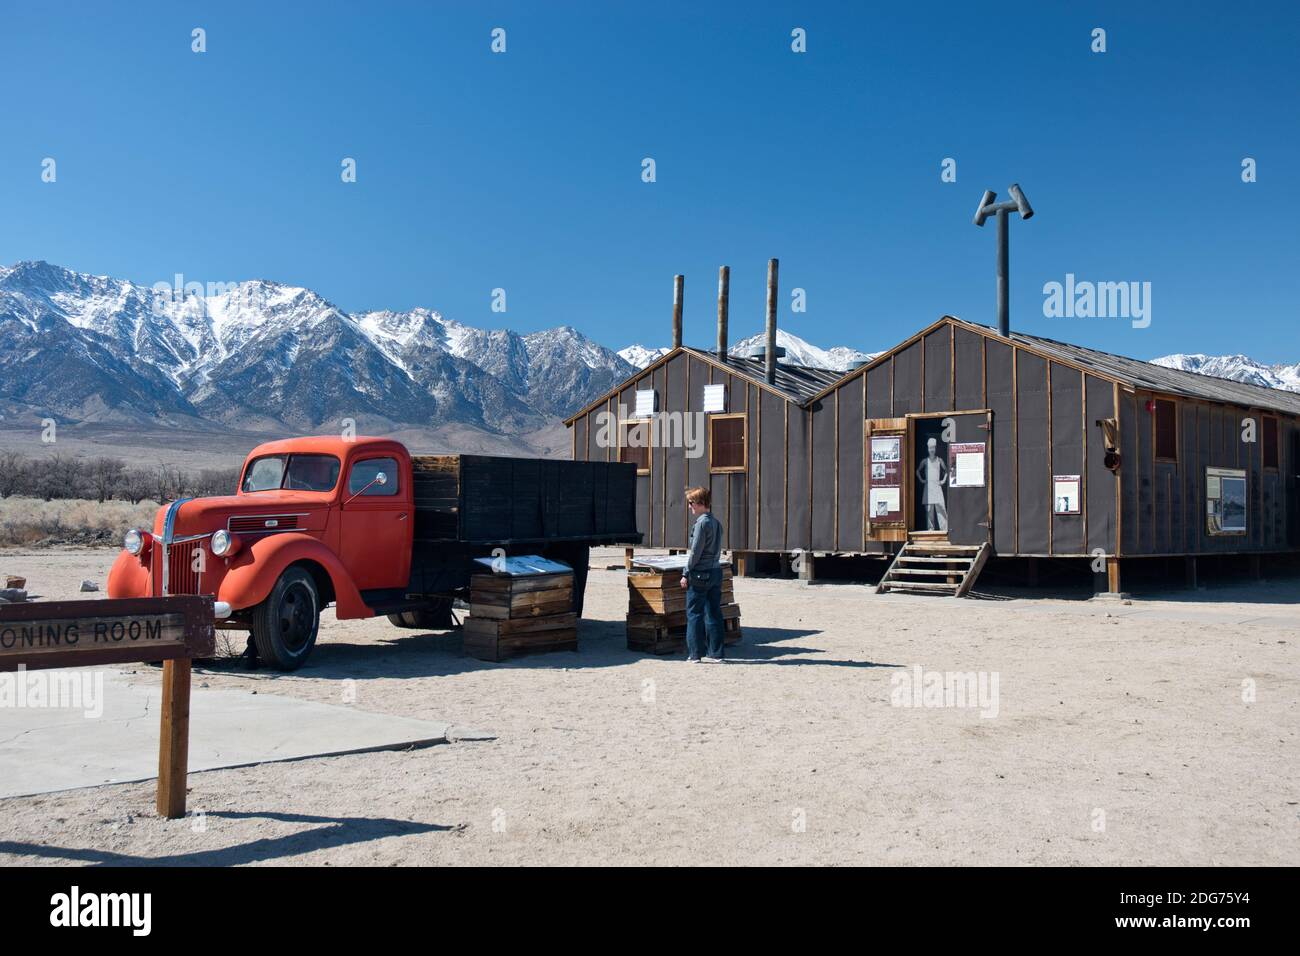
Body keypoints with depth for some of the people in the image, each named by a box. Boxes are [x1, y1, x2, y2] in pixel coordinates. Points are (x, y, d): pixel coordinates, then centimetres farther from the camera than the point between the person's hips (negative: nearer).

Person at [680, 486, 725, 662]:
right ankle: (716, 653, 12)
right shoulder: (717, 523, 11)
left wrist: (686, 573, -9)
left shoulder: (701, 523, -14)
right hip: (716, 572, 8)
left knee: (694, 613, 1)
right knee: (714, 613, 9)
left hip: (700, 575, -8)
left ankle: (694, 653, 4)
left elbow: (695, 552, -15)